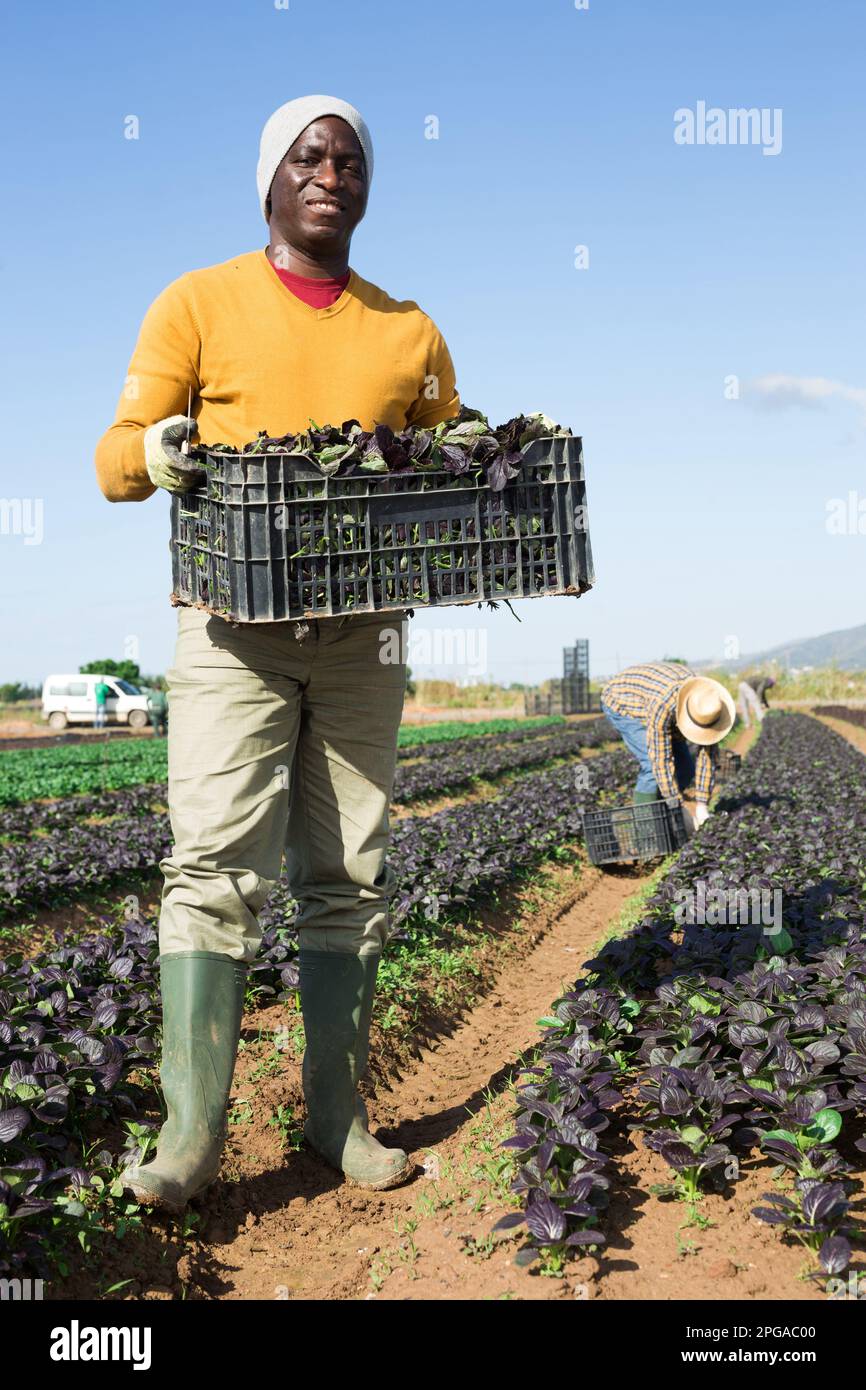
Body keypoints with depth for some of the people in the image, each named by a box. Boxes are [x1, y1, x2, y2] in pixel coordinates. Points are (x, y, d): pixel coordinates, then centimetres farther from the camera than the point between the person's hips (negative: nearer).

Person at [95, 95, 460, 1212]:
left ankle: (336, 1113, 14)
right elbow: (116, 463, 3)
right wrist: (154, 449, -20)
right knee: (217, 864, -13)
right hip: (236, 623, -3)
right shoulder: (199, 304, 7)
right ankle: (191, 1130, -9)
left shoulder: (409, 333, 15)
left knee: (350, 877, 5)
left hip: (361, 630, 3)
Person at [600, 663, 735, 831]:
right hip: (622, 704, -7)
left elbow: (706, 756, -19)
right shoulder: (662, 705, -43)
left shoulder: (706, 705, -24)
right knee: (653, 767, -24)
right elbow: (661, 759, -38)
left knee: (684, 767, -3)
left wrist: (702, 805, -22)